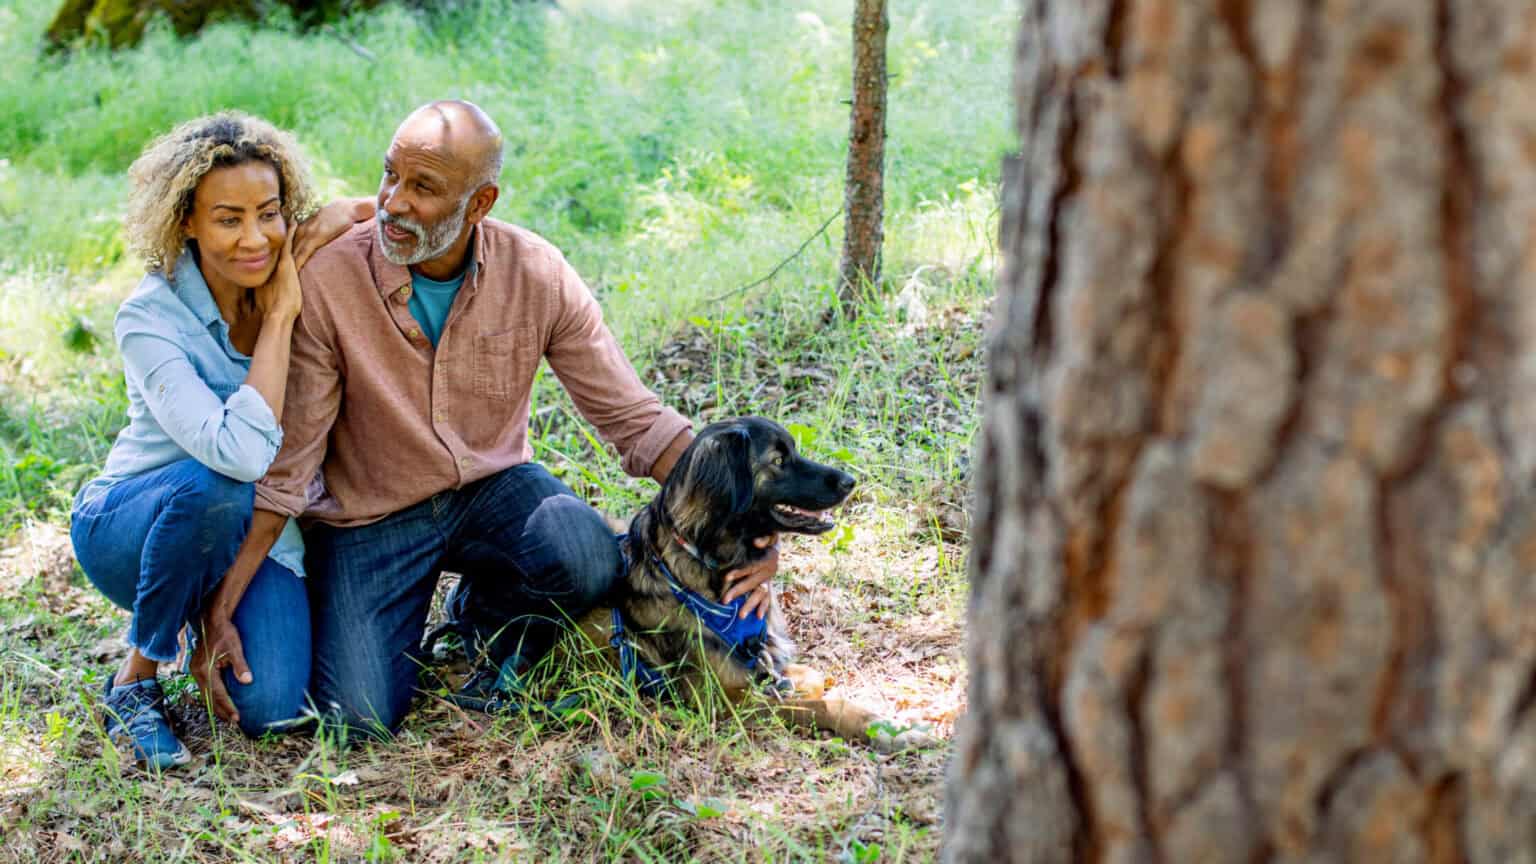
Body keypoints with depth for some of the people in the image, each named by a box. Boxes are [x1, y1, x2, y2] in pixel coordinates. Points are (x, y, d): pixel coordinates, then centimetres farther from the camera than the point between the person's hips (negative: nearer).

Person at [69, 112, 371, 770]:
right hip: (127, 530, -3)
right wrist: (279, 317, -30)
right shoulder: (150, 319, -24)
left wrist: (326, 225, -17)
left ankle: (218, 616, 16)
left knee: (268, 710, -20)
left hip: (257, 537, 4)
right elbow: (240, 453, -37)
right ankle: (136, 681, -14)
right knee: (216, 490, -39)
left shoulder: (298, 274, -11)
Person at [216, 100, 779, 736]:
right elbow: (284, 465, -15)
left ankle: (489, 608, 7)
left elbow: (636, 419, -9)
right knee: (359, 715, -19)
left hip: (493, 489, 2)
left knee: (588, 561, -30)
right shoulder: (327, 283, -20)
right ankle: (409, 623, 18)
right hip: (368, 516, -1)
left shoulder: (537, 274, -14)